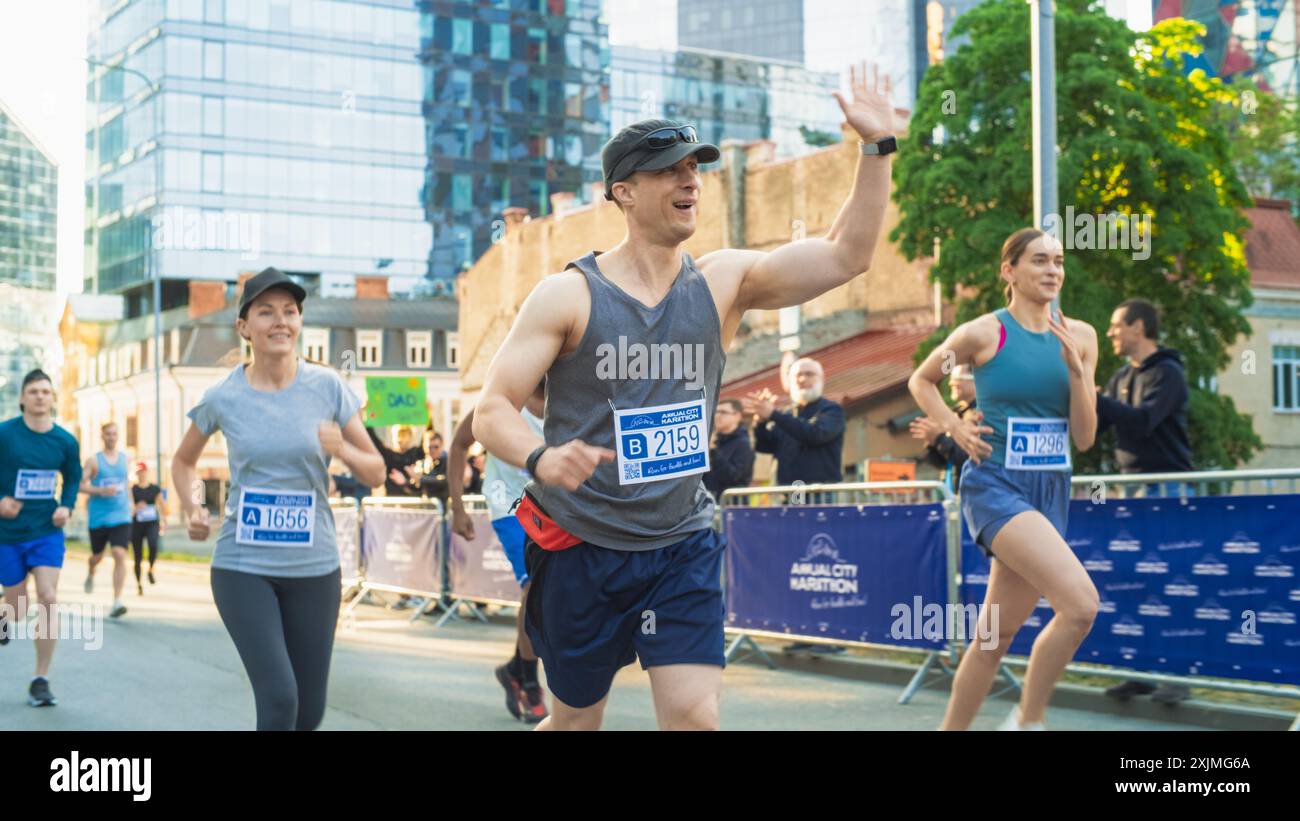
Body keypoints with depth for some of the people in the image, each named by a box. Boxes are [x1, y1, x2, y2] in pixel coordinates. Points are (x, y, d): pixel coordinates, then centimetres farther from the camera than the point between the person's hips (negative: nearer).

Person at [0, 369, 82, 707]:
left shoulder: (65, 441, -2)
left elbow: (73, 478, 15)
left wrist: (66, 505, -1)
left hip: (46, 531, 1)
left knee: (48, 599, -13)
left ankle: (41, 680, -3)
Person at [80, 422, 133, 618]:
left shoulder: (126, 459, 7)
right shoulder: (93, 461, -3)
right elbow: (80, 484, -7)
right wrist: (101, 491, -21)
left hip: (121, 517, 1)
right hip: (98, 518, -1)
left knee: (120, 554, -16)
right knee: (97, 556, 15)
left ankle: (117, 602, -19)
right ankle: (90, 575, 54)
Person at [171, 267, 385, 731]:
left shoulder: (328, 387, -4)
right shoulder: (223, 398, -4)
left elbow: (376, 473, 2)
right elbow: (183, 461, 16)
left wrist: (341, 449, -19)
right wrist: (190, 509, -3)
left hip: (314, 567, 2)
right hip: (242, 567, -2)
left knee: (310, 712, 8)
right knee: (279, 699, -17)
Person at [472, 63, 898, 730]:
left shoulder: (722, 283, 1)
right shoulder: (568, 295, -8)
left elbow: (845, 255, -6)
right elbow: (492, 411, -11)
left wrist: (876, 147, -15)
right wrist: (541, 458, -32)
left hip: (682, 549, 2)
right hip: (581, 549, -2)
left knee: (695, 716, -8)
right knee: (576, 721, 12)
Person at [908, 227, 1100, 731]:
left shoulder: (1079, 337, 6)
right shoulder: (983, 333, -6)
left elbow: (1084, 439, 4)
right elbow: (921, 380, 11)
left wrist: (1076, 370, -9)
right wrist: (955, 427, -3)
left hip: (1050, 491, 5)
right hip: (995, 485, -5)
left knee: (997, 633, 11)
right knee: (1081, 603, -22)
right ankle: (1027, 720, -5)